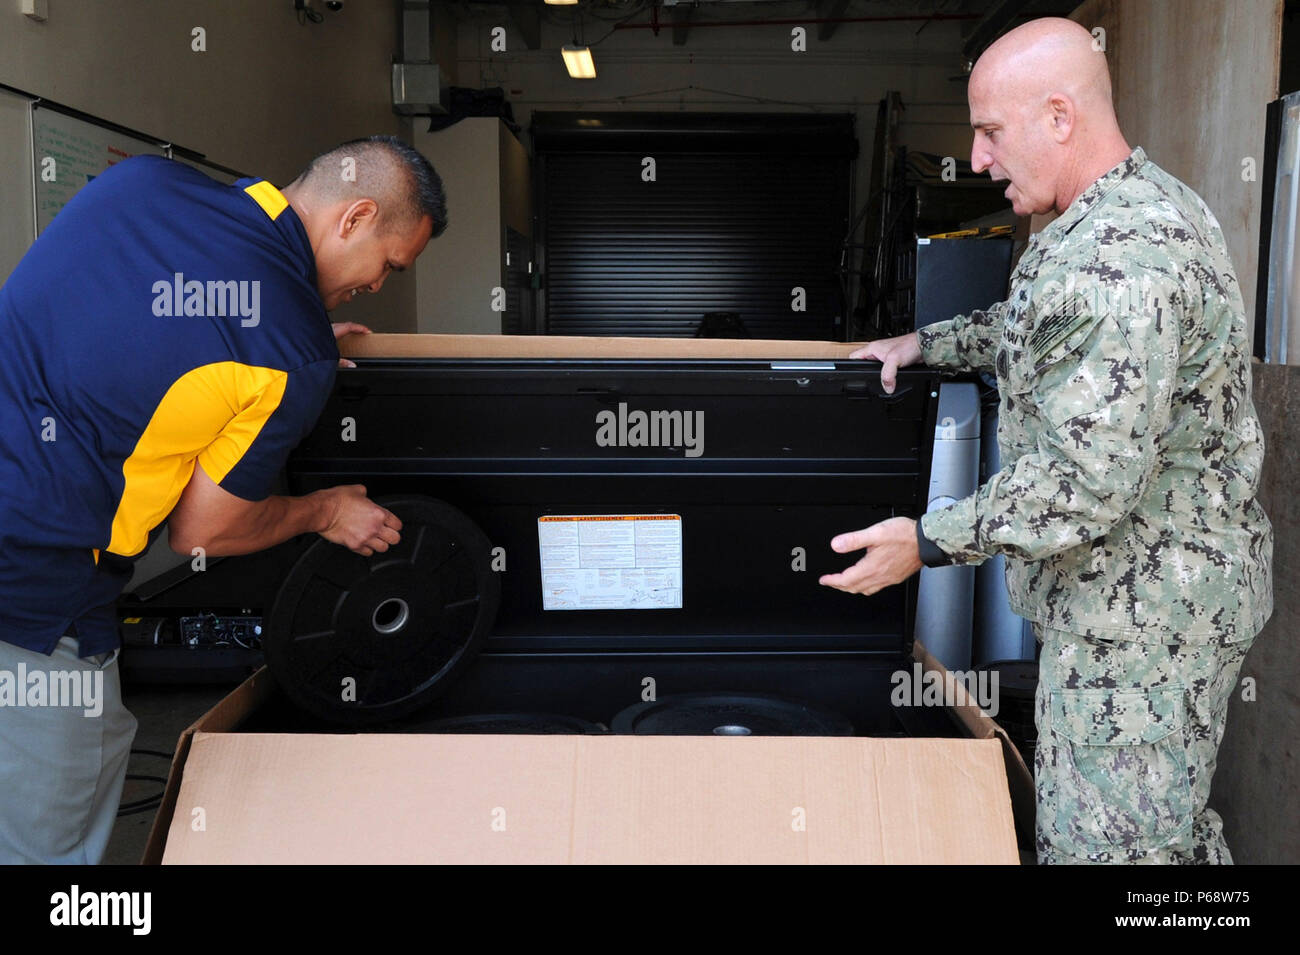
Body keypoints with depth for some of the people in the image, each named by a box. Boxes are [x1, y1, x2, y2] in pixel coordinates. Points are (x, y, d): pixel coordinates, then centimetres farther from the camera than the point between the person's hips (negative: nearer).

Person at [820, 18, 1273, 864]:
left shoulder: (1119, 261, -27)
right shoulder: (1141, 203, 9)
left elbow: (1087, 481, -30)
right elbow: (1035, 327, 27)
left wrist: (929, 543, -23)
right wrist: (924, 344, 20)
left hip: (1141, 611, -10)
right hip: (1160, 590, 10)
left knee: (1107, 840, 3)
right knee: (1170, 824, 24)